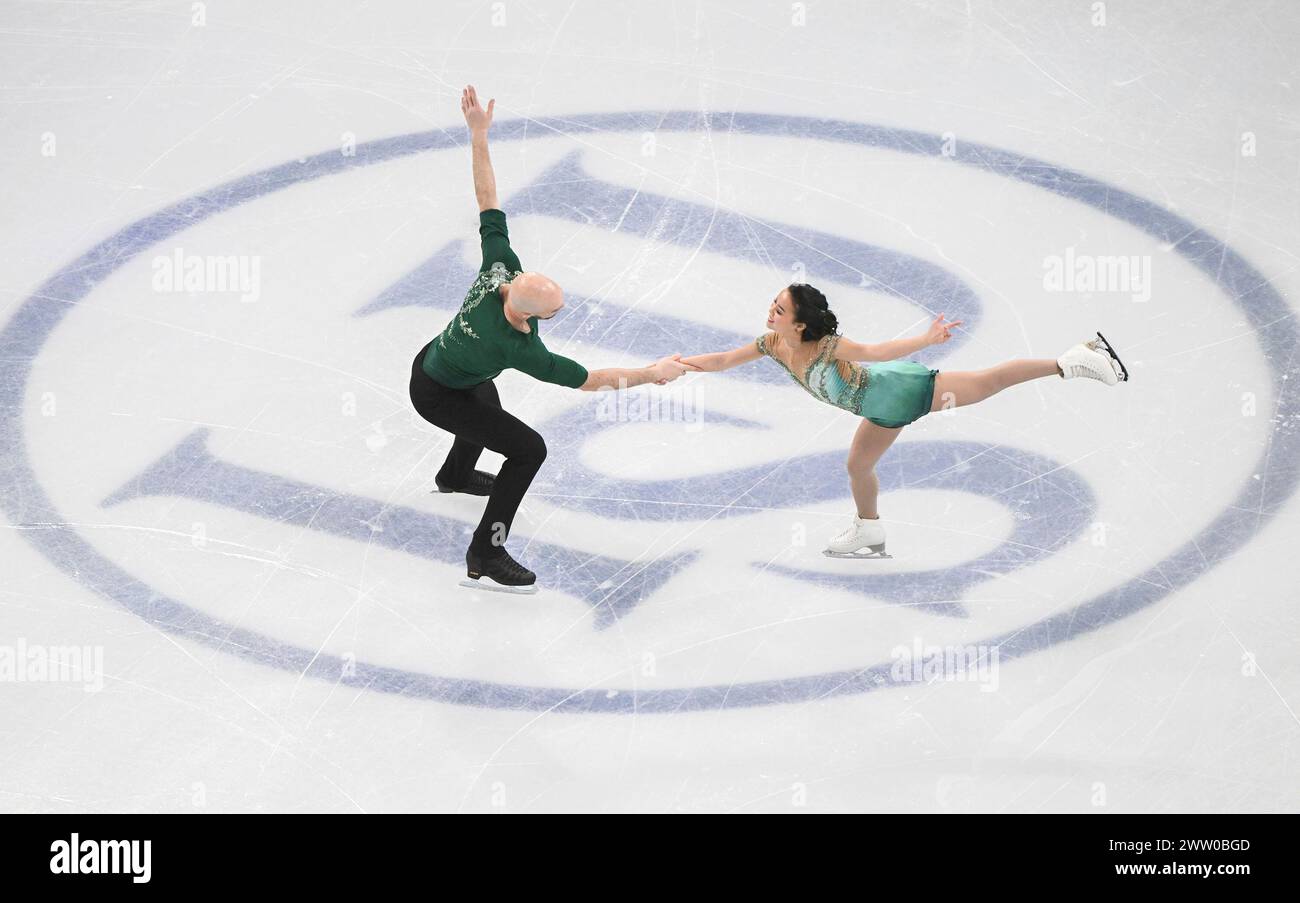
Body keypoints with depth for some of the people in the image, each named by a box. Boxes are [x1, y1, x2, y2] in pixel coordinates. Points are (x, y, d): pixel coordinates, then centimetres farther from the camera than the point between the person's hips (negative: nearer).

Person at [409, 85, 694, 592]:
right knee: (528, 449, -11)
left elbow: (487, 200, -22)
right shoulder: (519, 349, -42)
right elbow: (591, 380, -35)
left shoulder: (501, 266, -28)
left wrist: (479, 134, -21)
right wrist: (654, 374, -27)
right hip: (437, 397, -8)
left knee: (488, 404, 37)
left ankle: (456, 474, 69)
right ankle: (485, 557, -4)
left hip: (433, 357, 8)